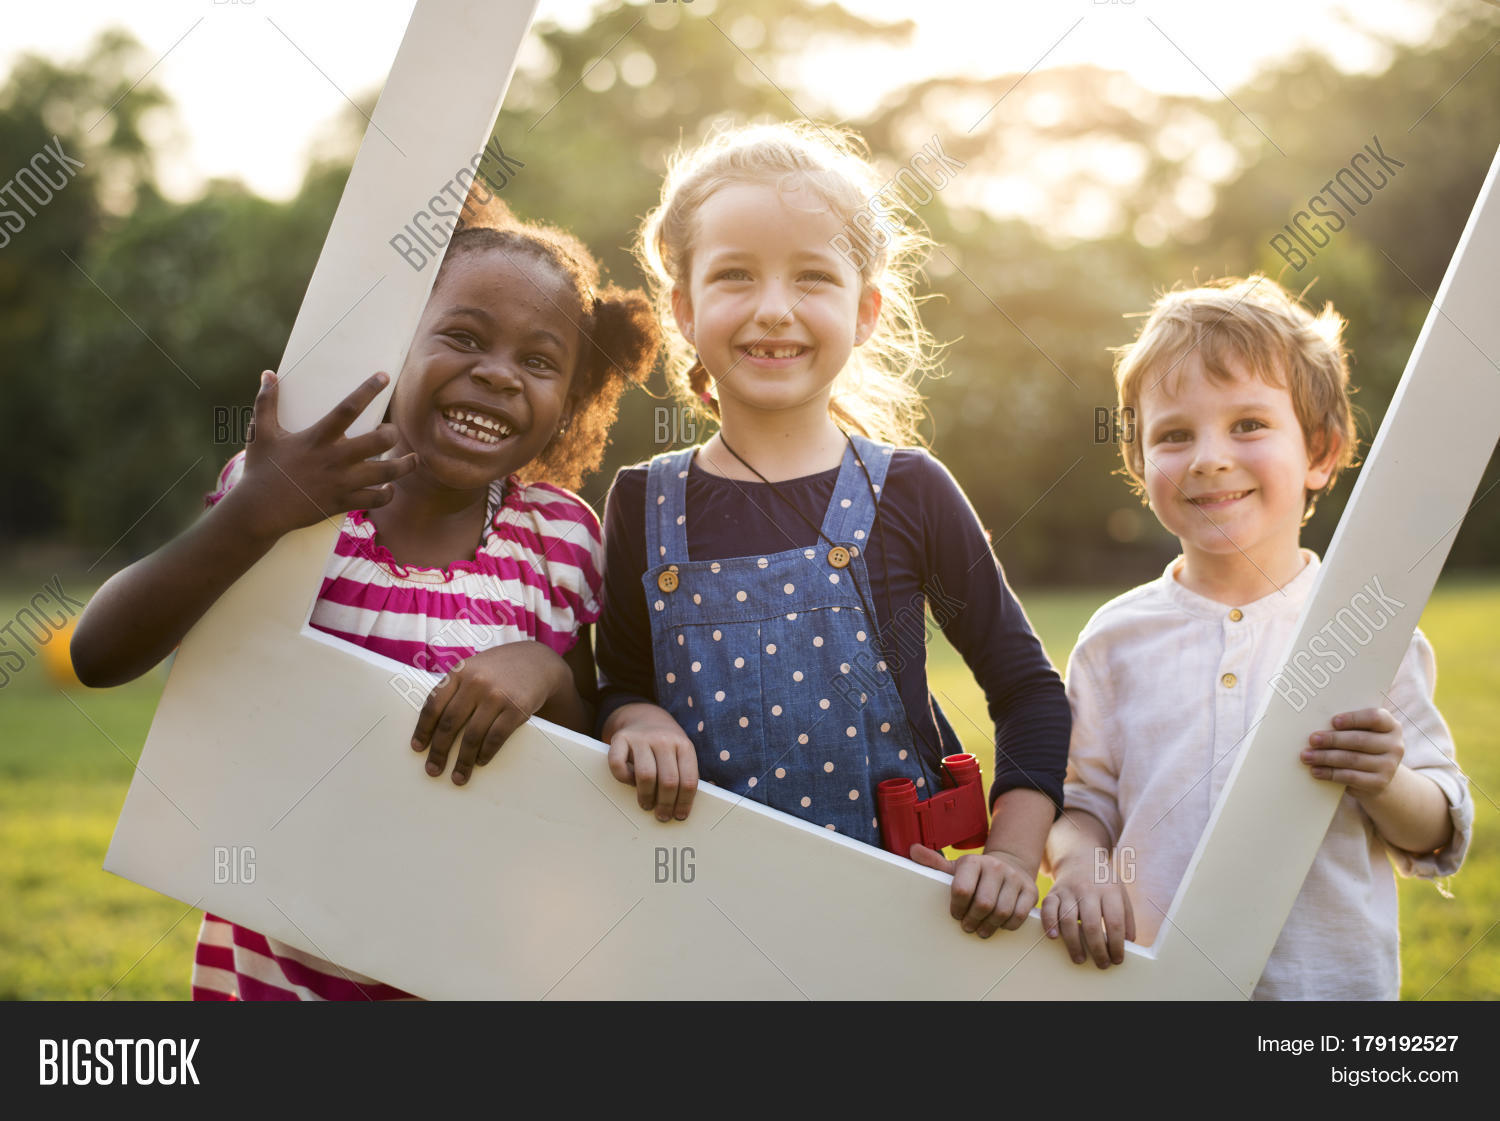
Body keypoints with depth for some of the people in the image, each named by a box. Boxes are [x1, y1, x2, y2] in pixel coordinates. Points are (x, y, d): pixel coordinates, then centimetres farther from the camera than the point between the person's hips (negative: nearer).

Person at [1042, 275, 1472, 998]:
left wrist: (1383, 785, -19)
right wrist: (1078, 867, -13)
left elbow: (1438, 841, 1)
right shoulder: (1117, 639, 1)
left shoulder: (1369, 629, -4)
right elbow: (1083, 801, 6)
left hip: (1335, 978, -1)